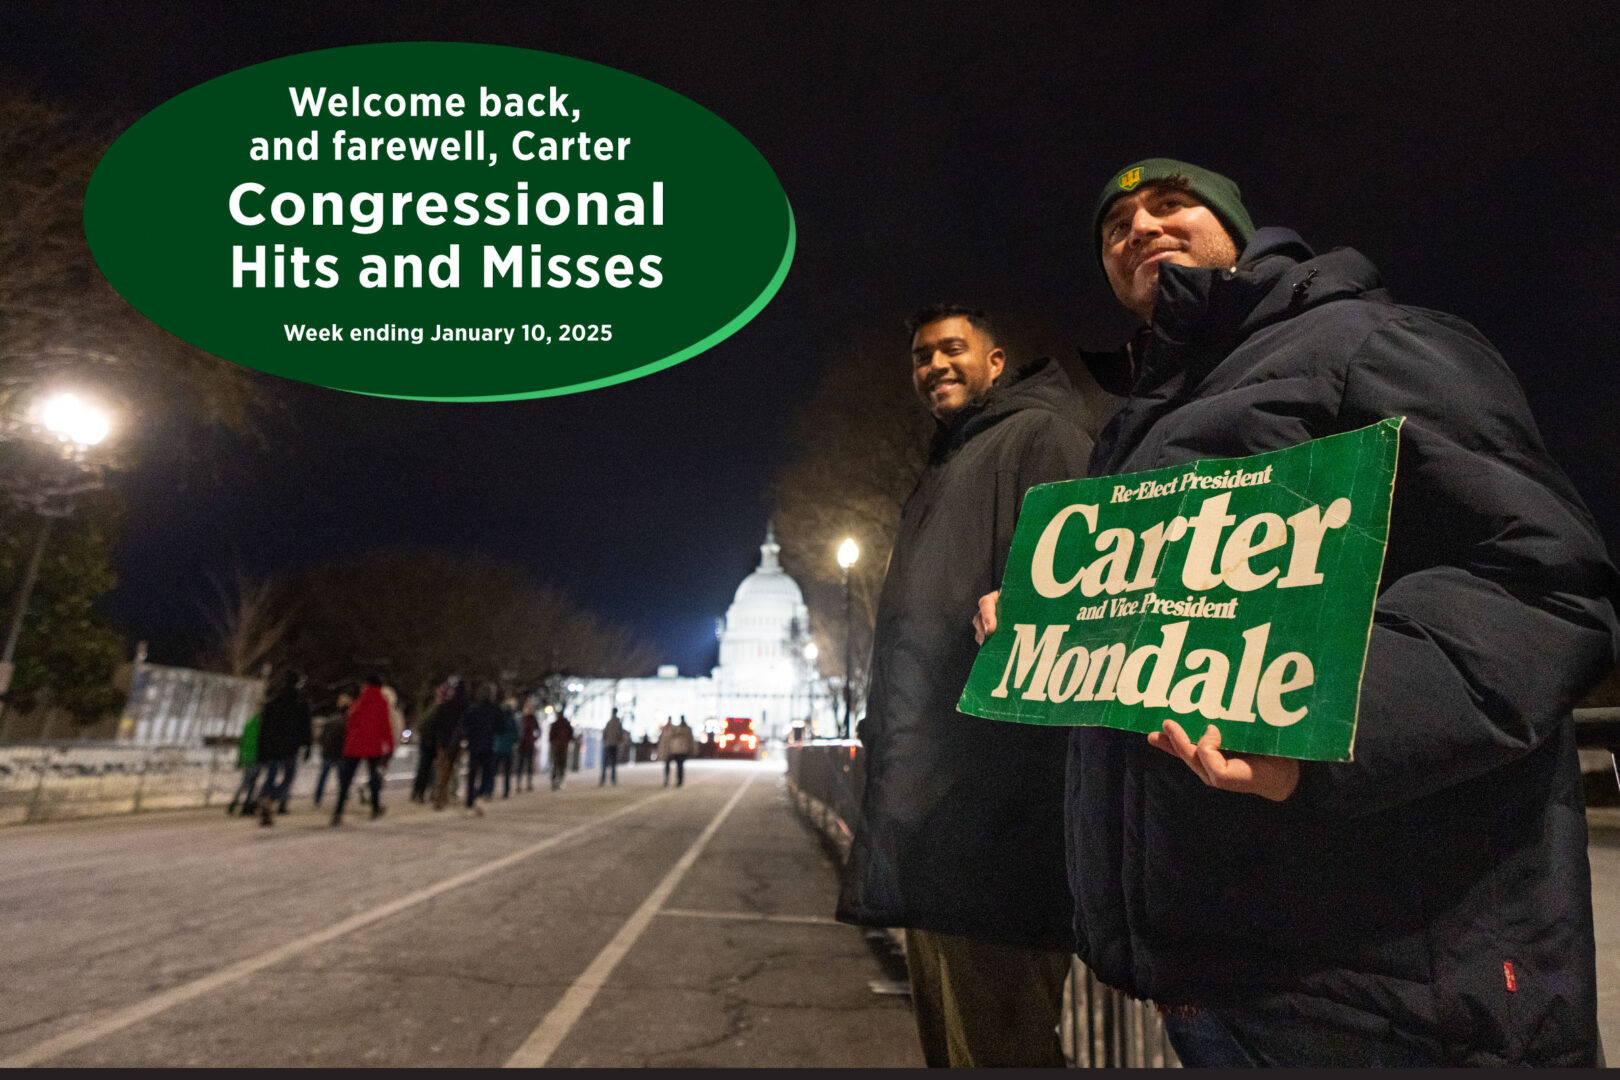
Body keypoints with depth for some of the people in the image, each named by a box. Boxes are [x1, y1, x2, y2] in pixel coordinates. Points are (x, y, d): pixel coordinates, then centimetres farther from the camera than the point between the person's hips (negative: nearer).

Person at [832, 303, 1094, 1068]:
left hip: (991, 812, -10)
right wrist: (883, 730, 21)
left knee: (994, 1043, 0)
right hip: (927, 815, 10)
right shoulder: (937, 479, 26)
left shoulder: (1038, 436, -1)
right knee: (946, 1039, 20)